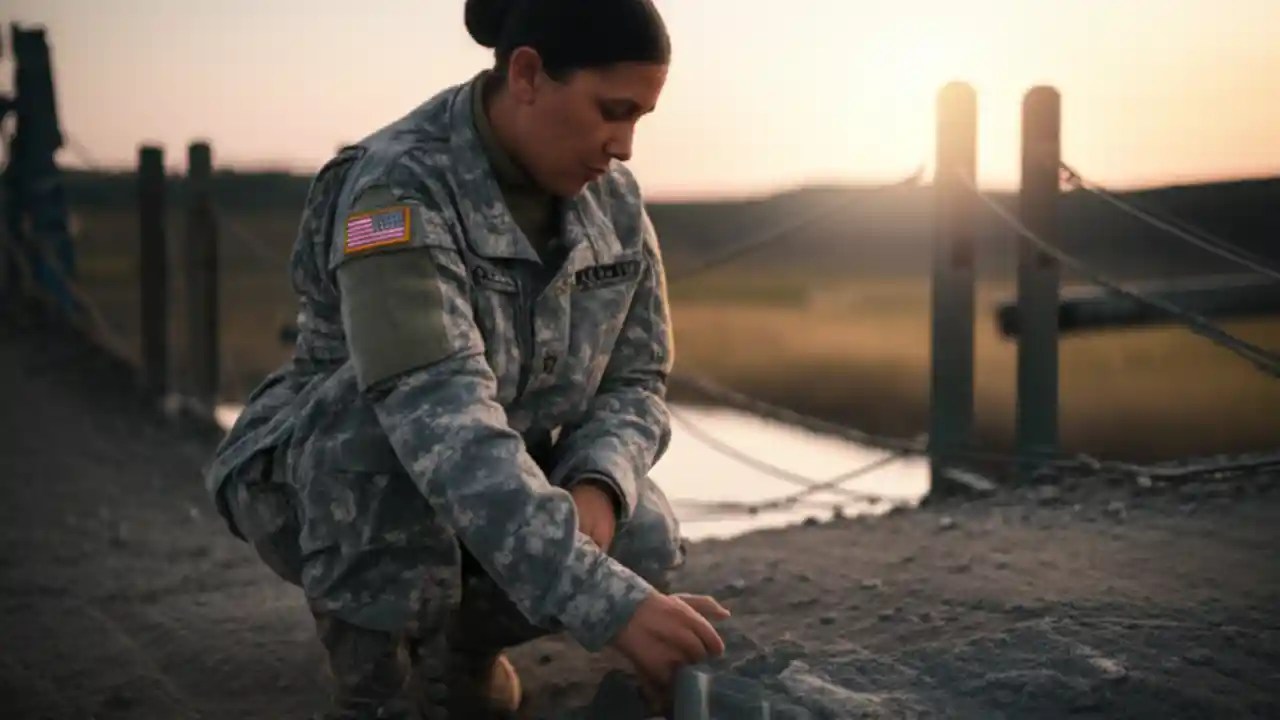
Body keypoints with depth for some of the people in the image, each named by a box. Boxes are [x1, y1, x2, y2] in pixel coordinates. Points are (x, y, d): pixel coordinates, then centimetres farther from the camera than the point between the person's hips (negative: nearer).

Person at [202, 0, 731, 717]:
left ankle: (457, 633, 7)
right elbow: (441, 420, -41)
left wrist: (596, 490, -28)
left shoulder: (615, 201, -7)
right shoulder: (400, 189, -29)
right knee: (389, 426, -36)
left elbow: (635, 381, -4)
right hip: (327, 486, -5)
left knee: (642, 537, -21)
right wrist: (611, 605, -48)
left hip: (498, 485, 5)